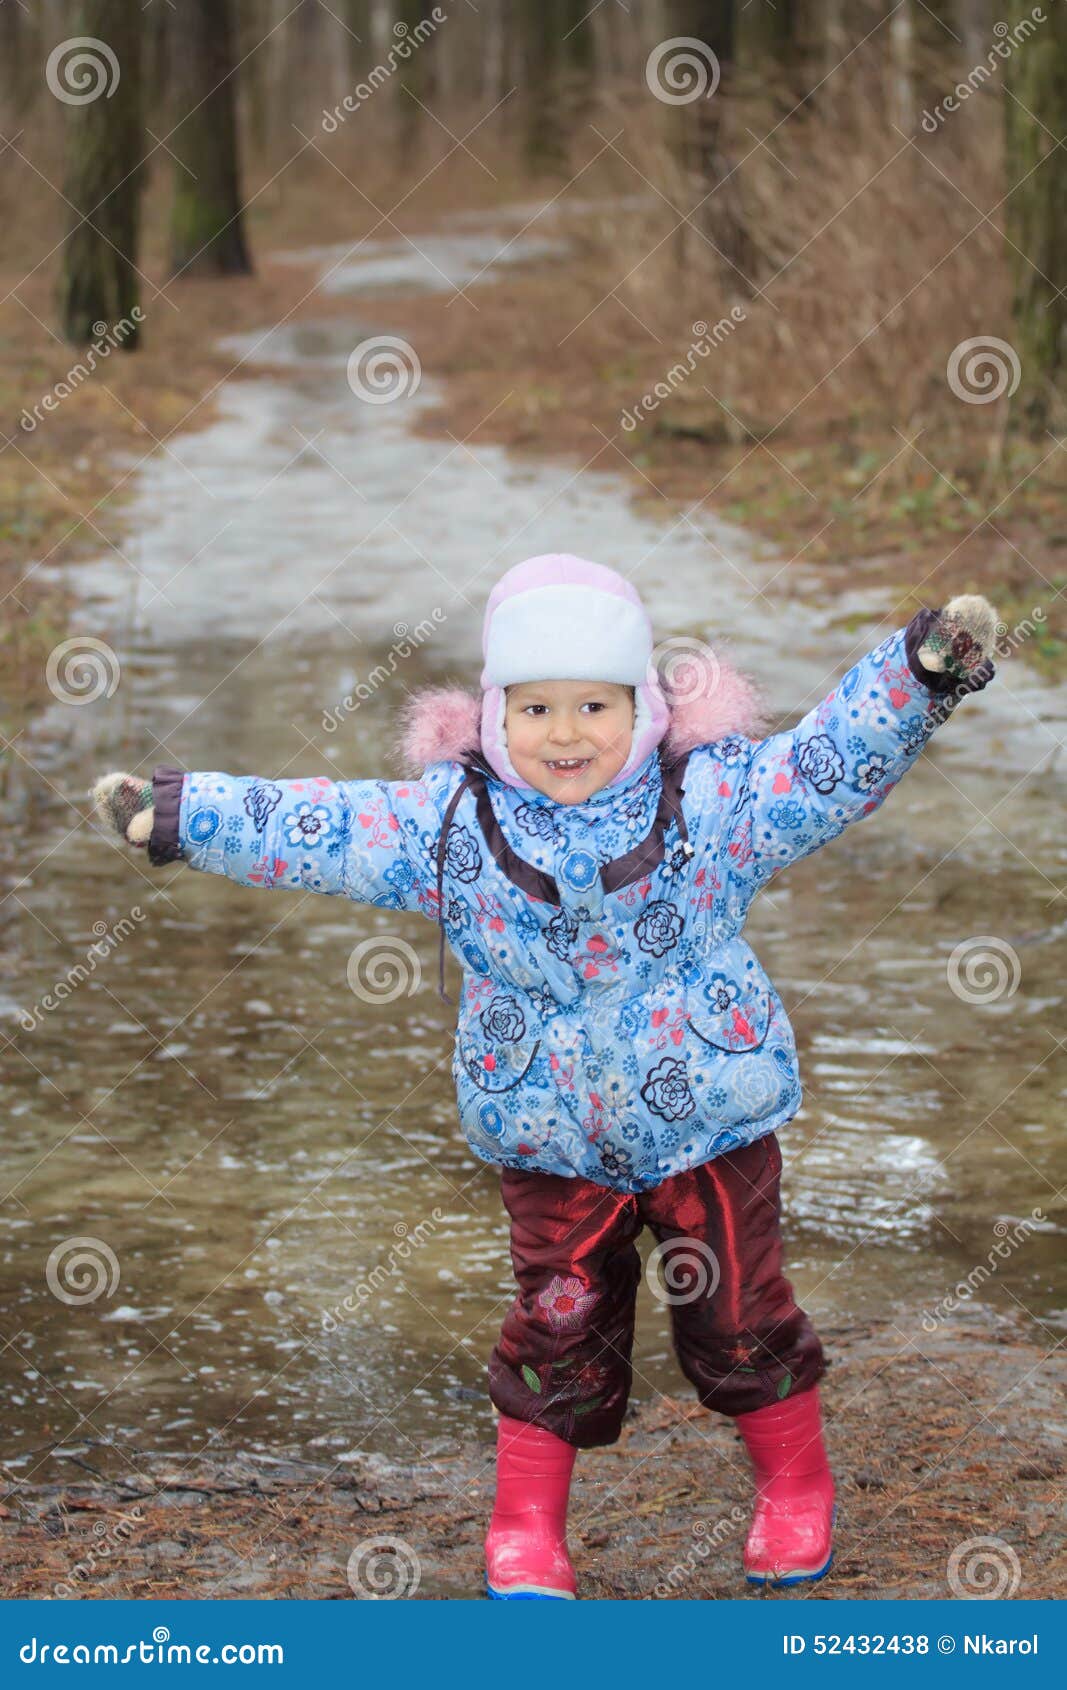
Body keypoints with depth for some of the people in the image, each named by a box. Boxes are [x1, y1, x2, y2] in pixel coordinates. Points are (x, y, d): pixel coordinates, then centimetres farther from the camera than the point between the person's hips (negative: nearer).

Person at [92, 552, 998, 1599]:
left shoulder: (714, 797, -7)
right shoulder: (450, 822, -5)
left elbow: (835, 760, -9)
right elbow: (314, 829, -1)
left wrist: (918, 674, -22)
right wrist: (180, 814, -2)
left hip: (711, 1119, 0)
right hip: (549, 1144, 1)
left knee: (738, 1316, 10)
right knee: (559, 1328, 6)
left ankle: (795, 1487, 32)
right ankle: (525, 1530, 21)